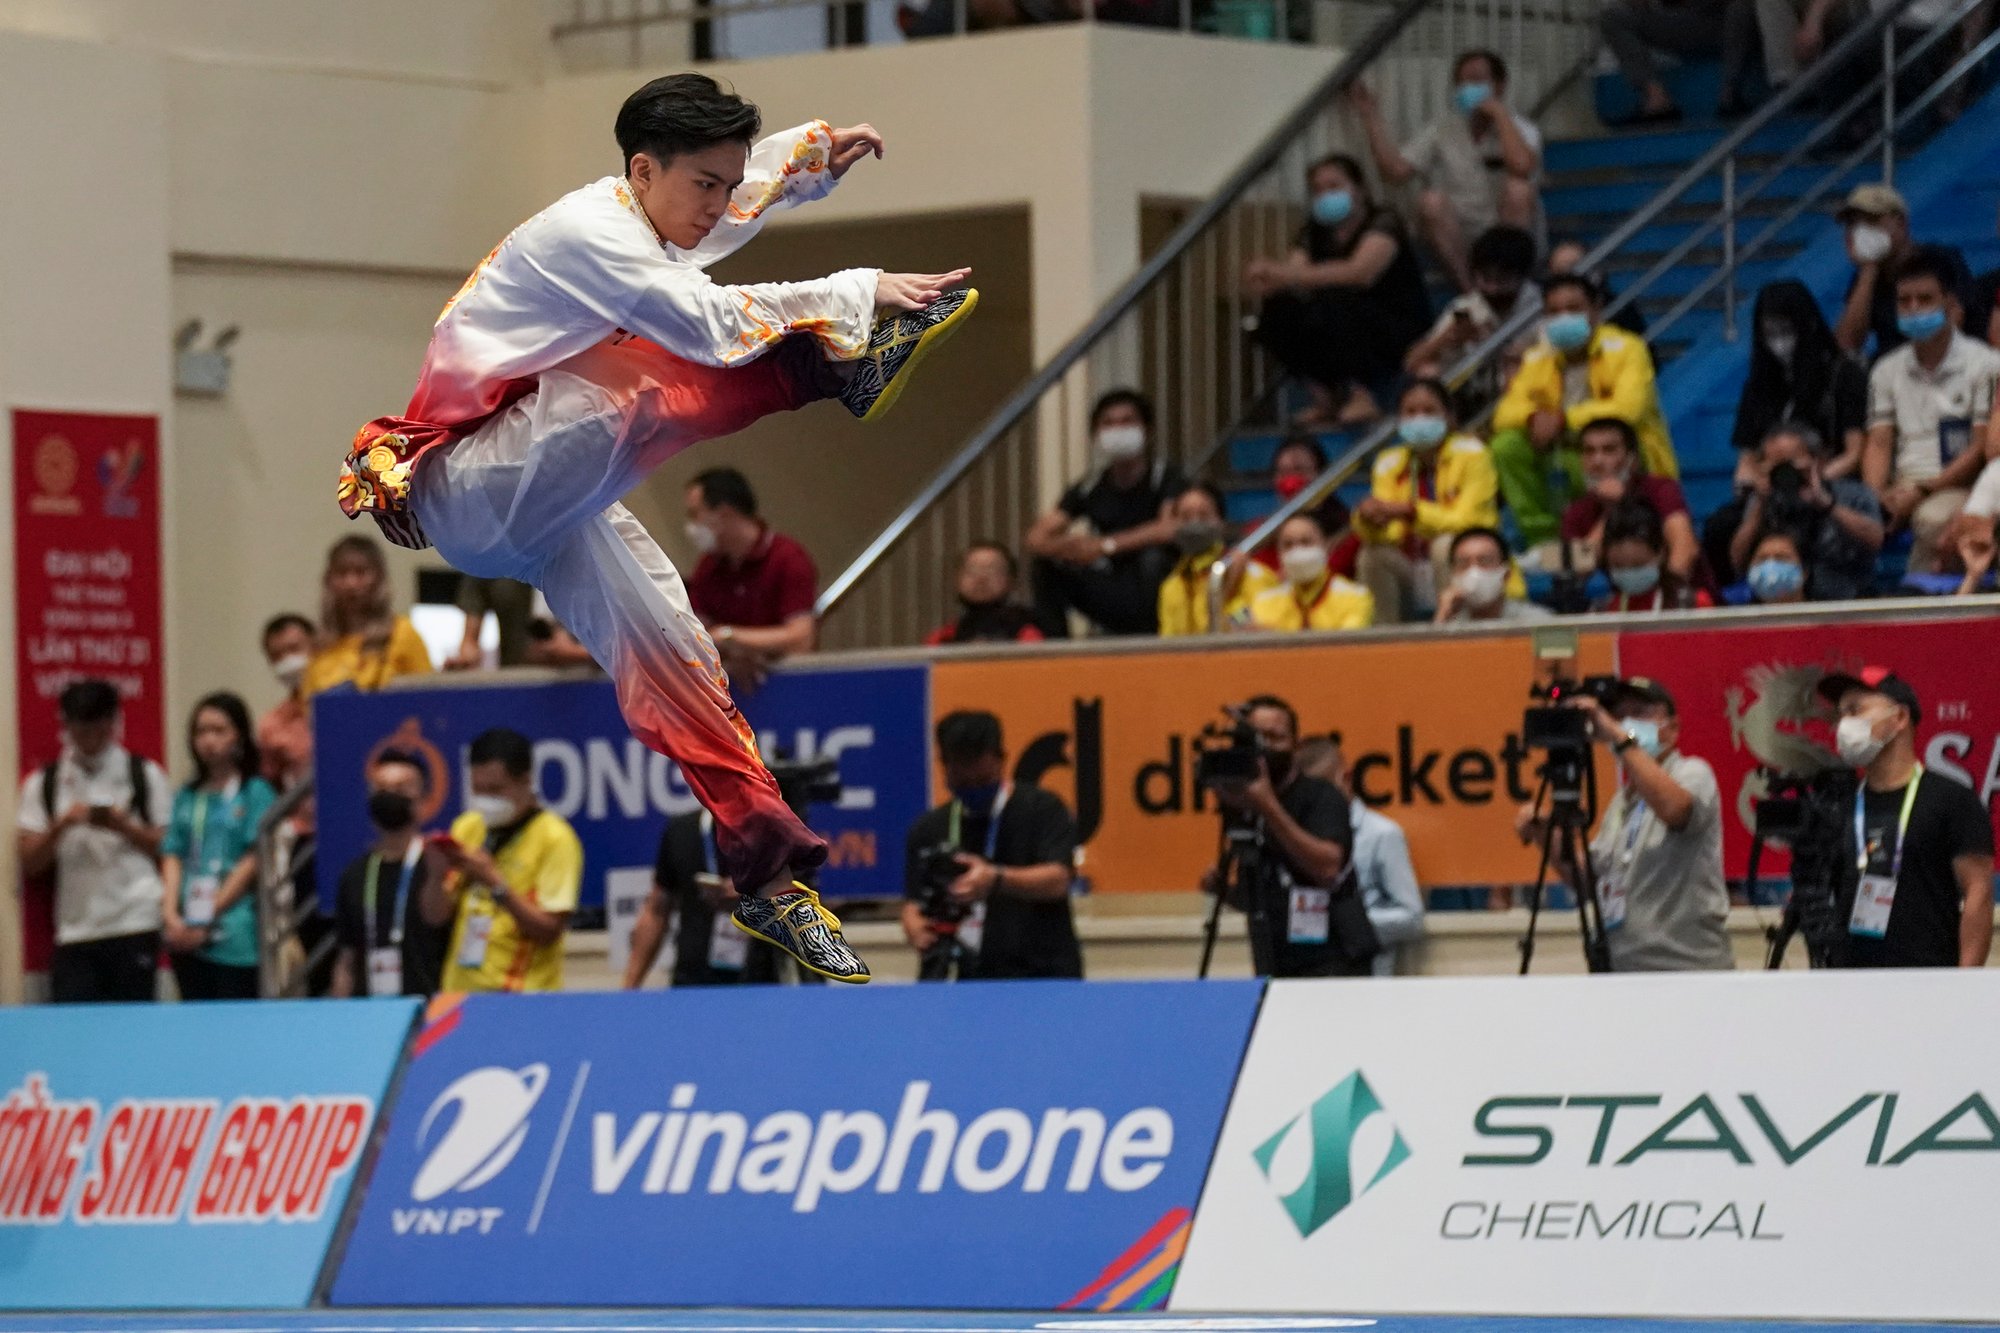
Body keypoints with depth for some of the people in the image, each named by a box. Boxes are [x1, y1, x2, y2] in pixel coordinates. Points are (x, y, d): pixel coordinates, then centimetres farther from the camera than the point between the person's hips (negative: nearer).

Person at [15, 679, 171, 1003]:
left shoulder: (146, 776, 9)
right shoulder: (42, 785, 12)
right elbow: (28, 863, 8)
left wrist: (124, 827, -9)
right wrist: (61, 826, -9)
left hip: (134, 926, -1)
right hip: (74, 928, 1)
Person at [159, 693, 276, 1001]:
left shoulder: (256, 793, 1)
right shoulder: (187, 797, 15)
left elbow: (253, 862, -5)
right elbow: (172, 858, 11)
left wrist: (207, 919, -8)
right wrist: (171, 914, -5)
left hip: (235, 940, -5)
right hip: (186, 937, 5)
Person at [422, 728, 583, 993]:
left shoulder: (555, 839, -5)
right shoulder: (466, 827, 11)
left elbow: (549, 929, -12)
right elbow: (435, 916, 10)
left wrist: (496, 884, -22)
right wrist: (437, 875, -10)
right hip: (459, 989, 5)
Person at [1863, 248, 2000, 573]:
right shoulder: (1886, 372, 17)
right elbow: (1879, 444, 11)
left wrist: (1923, 491, -13)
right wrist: (1875, 495, -11)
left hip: (1958, 487, -4)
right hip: (1903, 492, 4)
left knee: (1935, 519, -40)